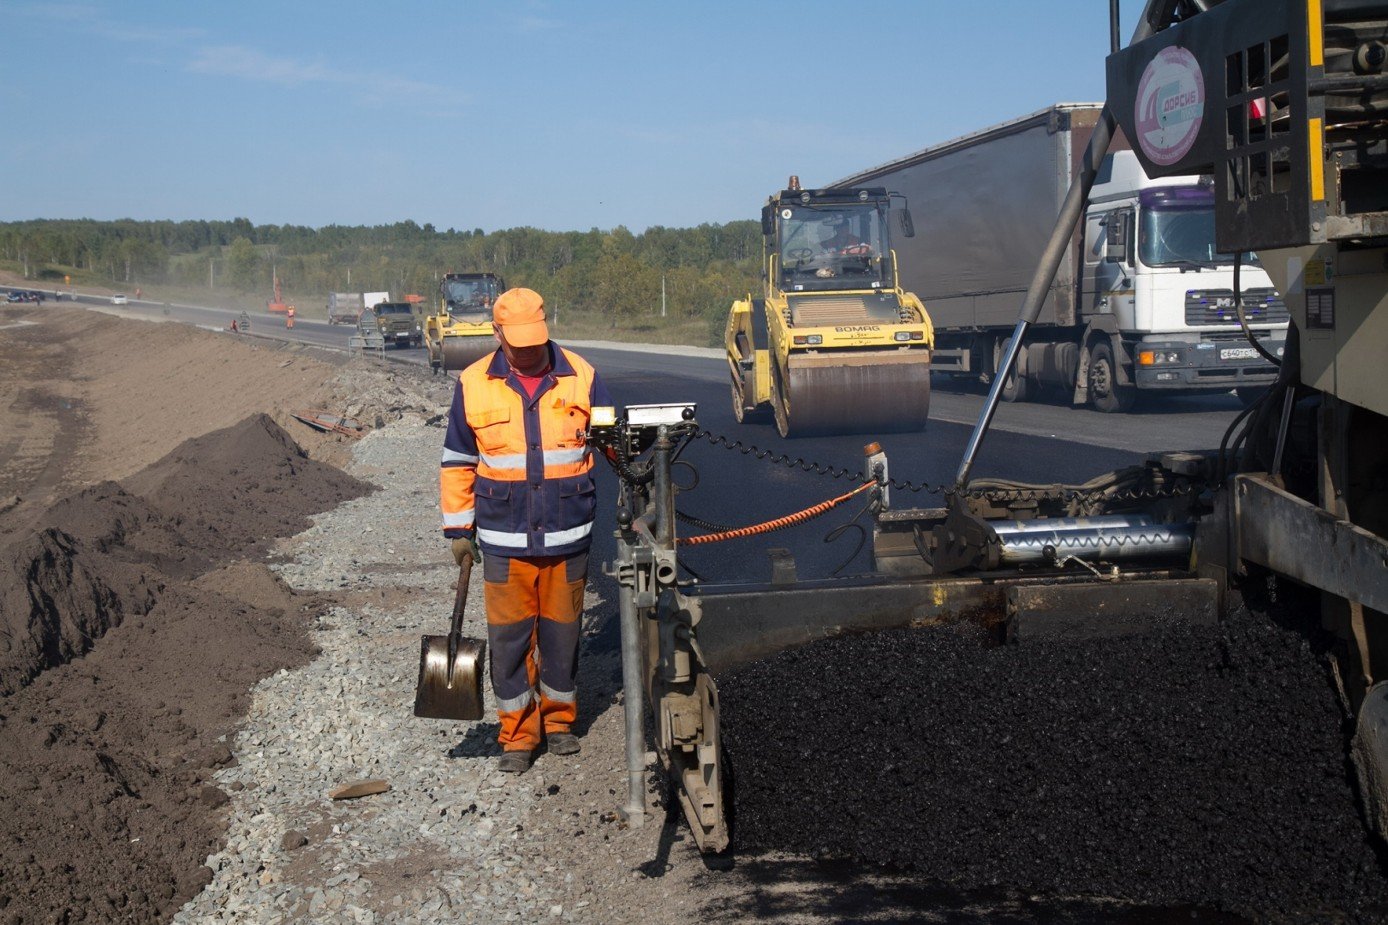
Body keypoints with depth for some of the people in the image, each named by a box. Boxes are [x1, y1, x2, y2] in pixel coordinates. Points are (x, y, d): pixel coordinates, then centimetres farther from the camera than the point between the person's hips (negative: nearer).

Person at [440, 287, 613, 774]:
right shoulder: (473, 386, -1)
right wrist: (459, 528, 6)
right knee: (509, 638, 4)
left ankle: (560, 719, 30)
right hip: (504, 540, 0)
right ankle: (517, 734, 17)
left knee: (561, 632, 11)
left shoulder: (580, 377, -2)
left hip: (568, 536, 0)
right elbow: (457, 464, 7)